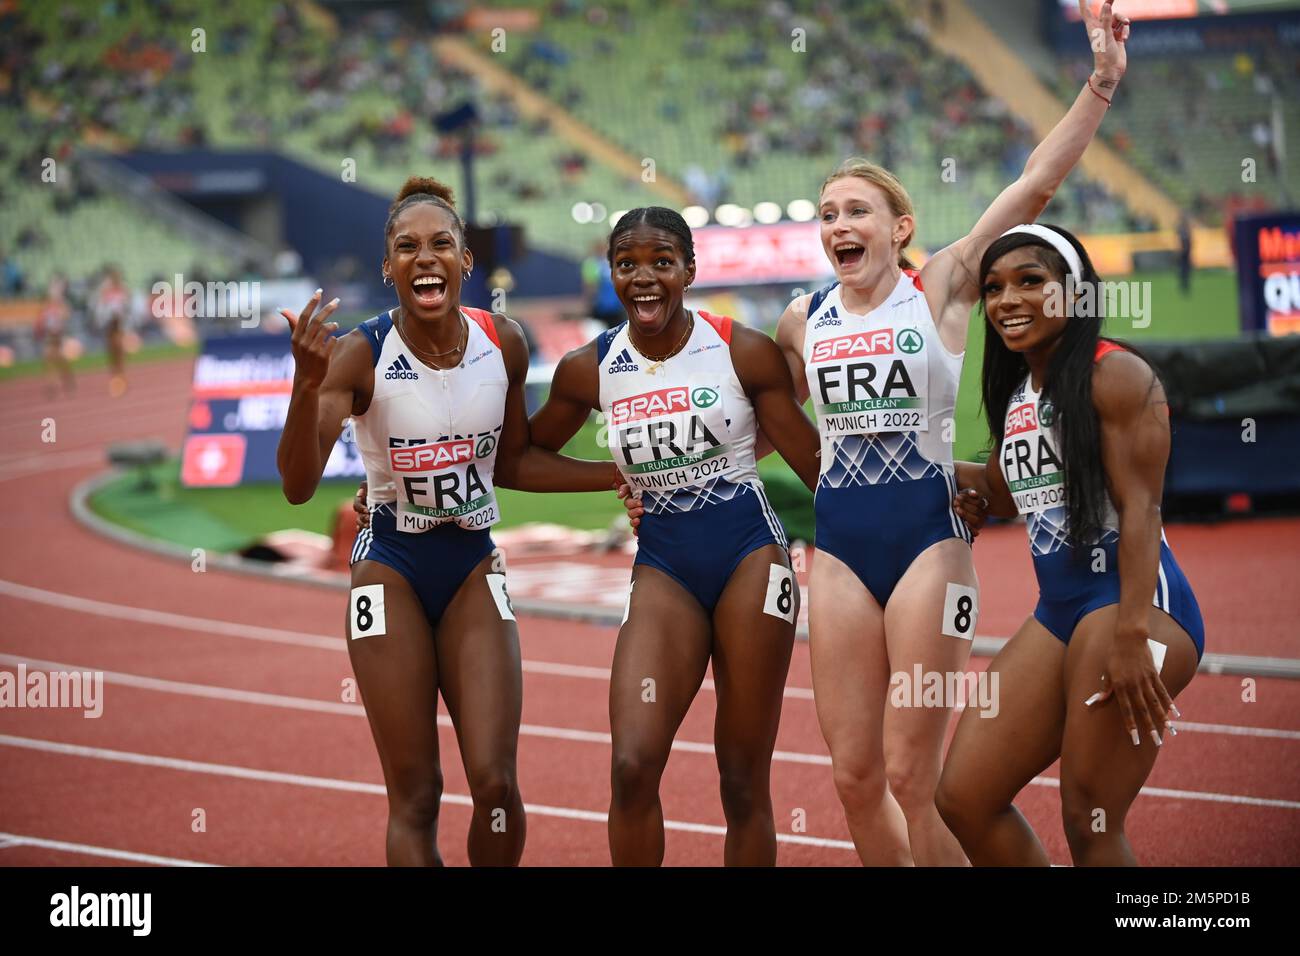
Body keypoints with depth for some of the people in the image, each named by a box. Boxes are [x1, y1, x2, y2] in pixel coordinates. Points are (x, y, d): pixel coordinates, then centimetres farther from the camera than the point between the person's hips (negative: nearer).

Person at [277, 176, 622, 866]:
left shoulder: (503, 344, -3)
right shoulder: (361, 356, -14)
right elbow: (298, 486, -24)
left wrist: (623, 474, 10)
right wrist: (307, 386, -39)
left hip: (474, 567, 3)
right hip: (392, 570, -3)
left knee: (495, 782, -8)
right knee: (414, 797, -3)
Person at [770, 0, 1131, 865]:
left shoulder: (942, 290, -2)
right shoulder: (803, 323, 10)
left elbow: (1036, 183, -11)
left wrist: (1102, 83, -18)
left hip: (929, 537, -4)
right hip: (840, 545, 4)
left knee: (913, 778, -6)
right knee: (855, 777, 4)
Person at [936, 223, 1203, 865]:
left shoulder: (1115, 375, -9)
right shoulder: (1016, 395, 16)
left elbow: (1140, 508, -16)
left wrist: (1133, 635, -25)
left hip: (1132, 602, -9)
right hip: (1058, 614, 9)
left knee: (1090, 825, -8)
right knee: (964, 798, 4)